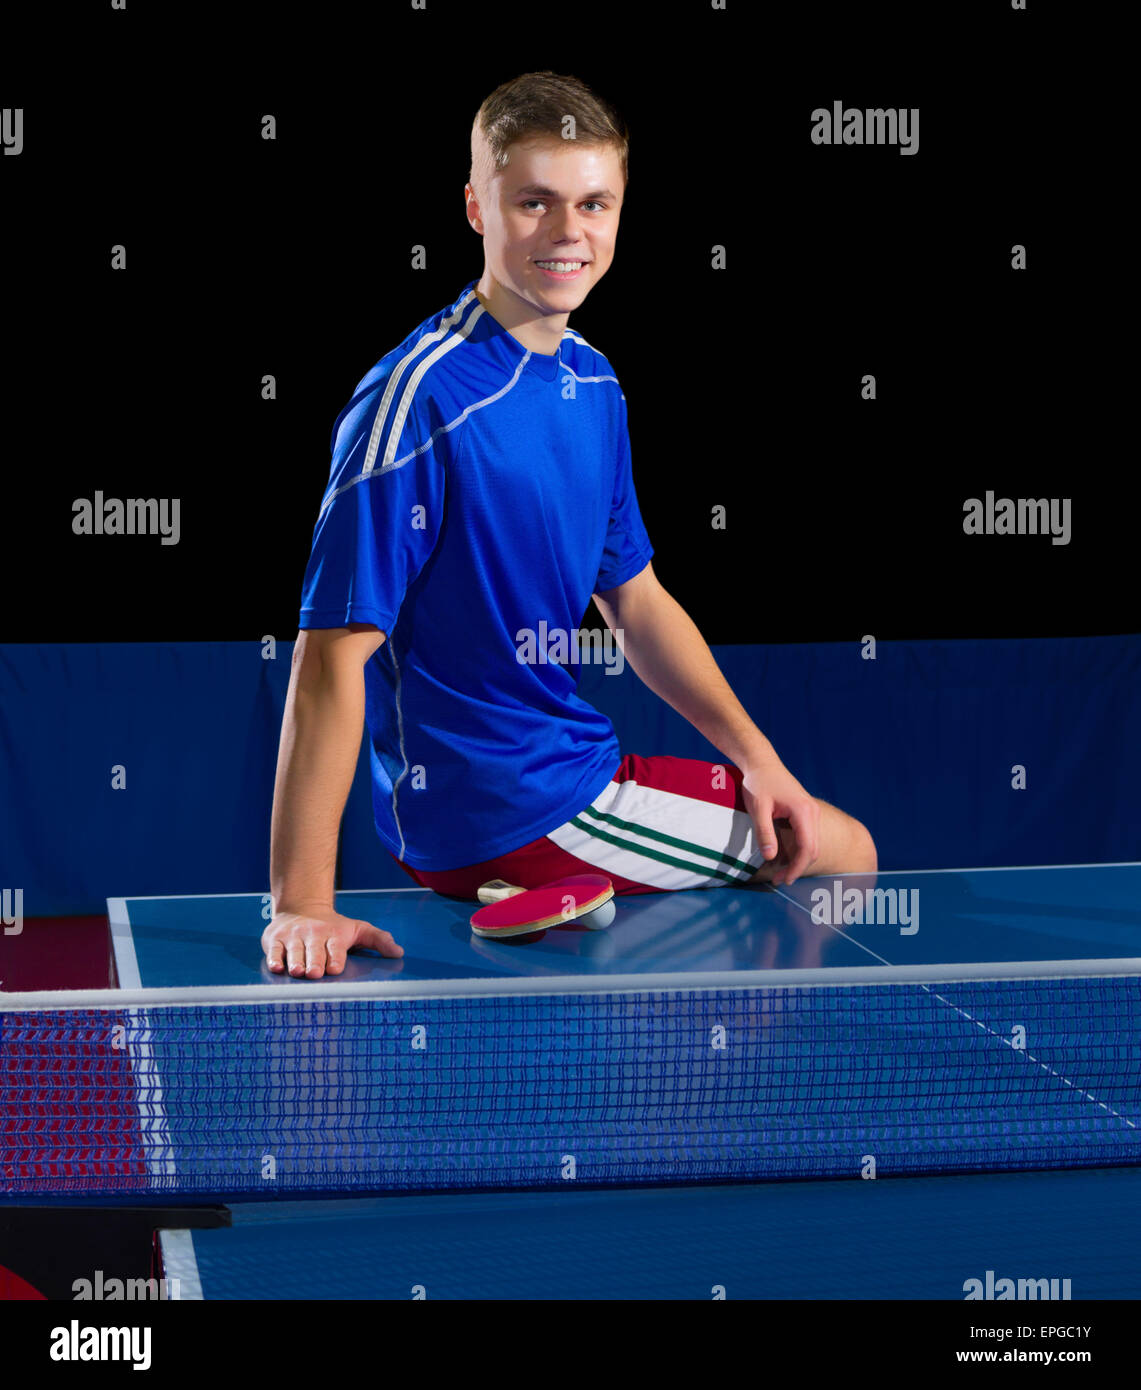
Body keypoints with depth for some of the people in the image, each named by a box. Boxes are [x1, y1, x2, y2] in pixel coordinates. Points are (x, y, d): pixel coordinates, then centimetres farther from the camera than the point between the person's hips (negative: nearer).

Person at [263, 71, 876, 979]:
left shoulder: (593, 384, 5)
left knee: (838, 845, 25)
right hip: (497, 816, -9)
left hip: (573, 765, 9)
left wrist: (756, 756, 8)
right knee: (843, 853, 2)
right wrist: (303, 902, -30)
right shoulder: (419, 401, -22)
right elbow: (333, 655, -26)